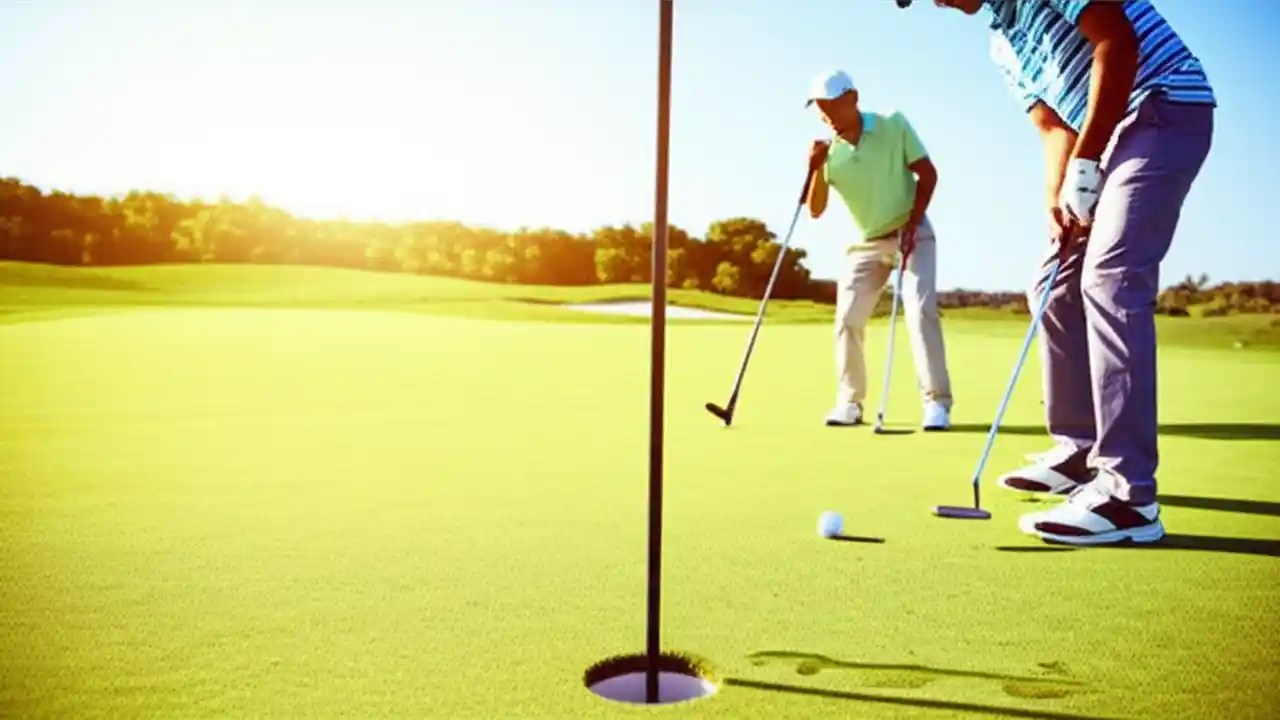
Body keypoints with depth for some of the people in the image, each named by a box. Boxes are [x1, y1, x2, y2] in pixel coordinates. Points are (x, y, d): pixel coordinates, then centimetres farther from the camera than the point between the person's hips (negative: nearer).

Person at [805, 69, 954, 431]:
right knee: (847, 318, -3)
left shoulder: (893, 125, -12)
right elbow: (816, 211, -9)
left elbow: (928, 173, -8)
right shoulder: (829, 151, -8)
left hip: (913, 232, -3)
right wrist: (817, 169, -25)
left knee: (920, 308, -17)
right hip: (866, 243, 3)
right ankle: (849, 401, 10)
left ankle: (937, 401, -12)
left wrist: (912, 225, -15)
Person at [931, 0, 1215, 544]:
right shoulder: (1002, 44, 17)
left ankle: (1129, 495, -24)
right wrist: (1056, 201, -5)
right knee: (1057, 289, 9)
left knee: (1111, 280, -22)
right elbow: (1053, 126, 12)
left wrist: (1084, 164, -21)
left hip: (1165, 110, -10)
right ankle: (1080, 451, 18)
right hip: (1106, 136, 10)